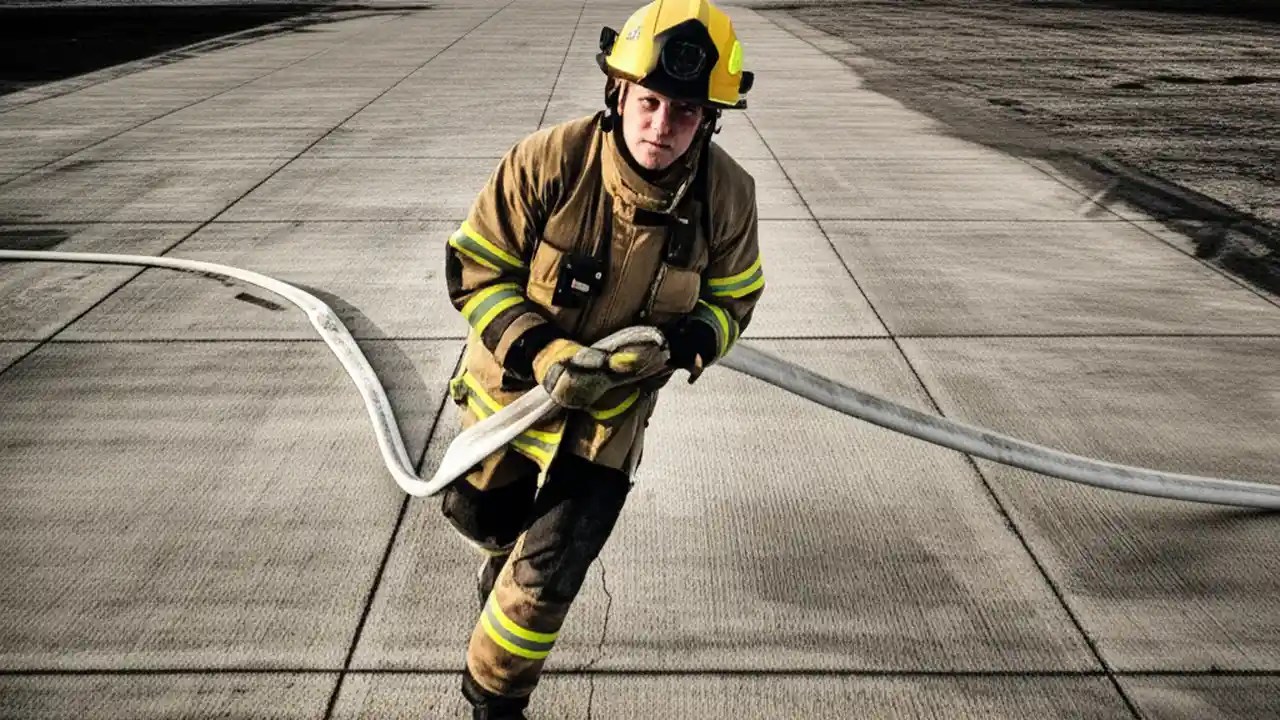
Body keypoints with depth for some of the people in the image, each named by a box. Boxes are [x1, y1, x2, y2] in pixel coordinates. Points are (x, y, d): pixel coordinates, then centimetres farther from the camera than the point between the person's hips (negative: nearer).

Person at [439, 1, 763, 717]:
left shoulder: (727, 195, -19)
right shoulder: (547, 163, -26)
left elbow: (731, 302, -4)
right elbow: (473, 270, -16)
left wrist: (674, 346, -25)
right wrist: (541, 351, -30)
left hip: (614, 406, 0)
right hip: (516, 380, 1)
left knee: (547, 576, -1)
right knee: (479, 513, 24)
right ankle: (511, 553, 63)